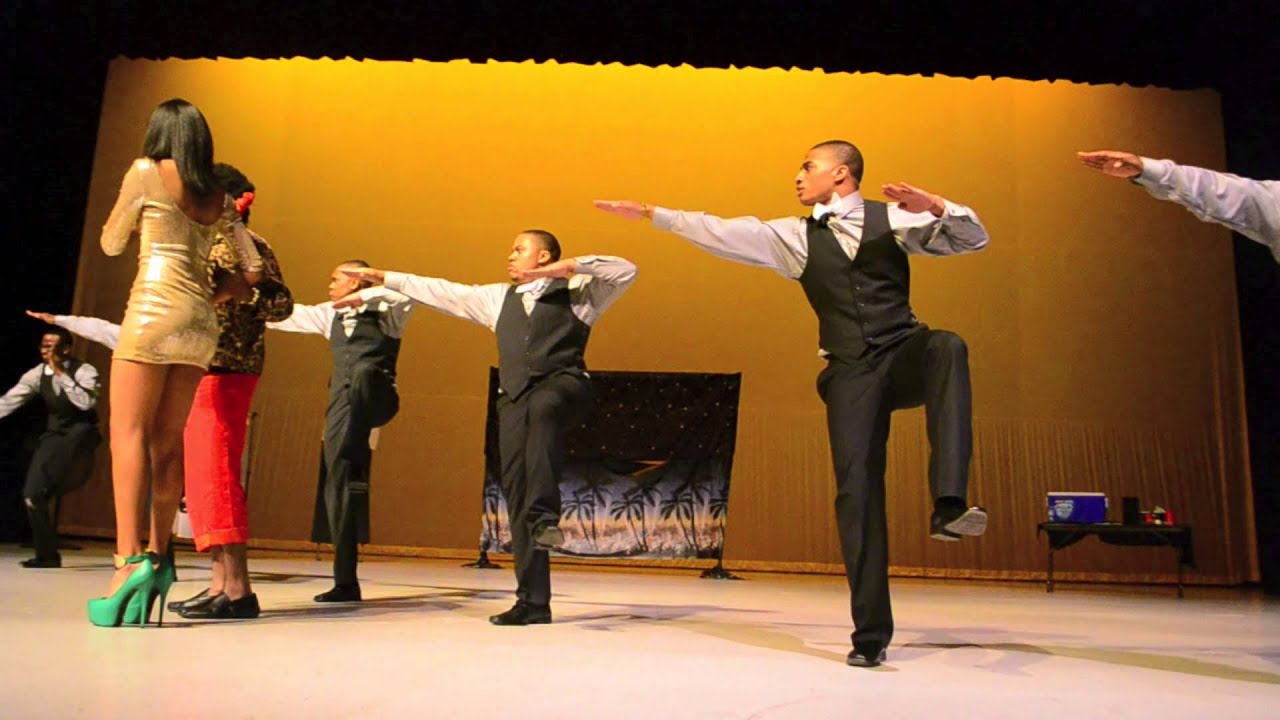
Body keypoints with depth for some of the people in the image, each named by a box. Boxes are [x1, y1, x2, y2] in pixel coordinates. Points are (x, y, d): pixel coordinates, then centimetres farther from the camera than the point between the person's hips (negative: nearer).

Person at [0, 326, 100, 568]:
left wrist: (61, 373, -26)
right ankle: (47, 555, 7)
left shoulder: (84, 371, -11)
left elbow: (86, 403, -28)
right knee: (31, 494, -4)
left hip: (81, 433, -5)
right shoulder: (38, 373, 2)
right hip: (54, 434, 5)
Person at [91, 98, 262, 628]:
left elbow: (111, 243, 12)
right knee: (166, 441, 8)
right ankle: (157, 556, 9)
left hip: (154, 307, -5)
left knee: (129, 435, -7)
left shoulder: (146, 172, 2)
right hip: (200, 320, 5)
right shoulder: (219, 196, 15)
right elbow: (253, 270, 12)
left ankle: (129, 560, -18)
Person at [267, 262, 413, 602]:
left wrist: (364, 297, -16)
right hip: (342, 404, 6)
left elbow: (407, 295, -14)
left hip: (373, 399, -6)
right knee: (337, 482, 1)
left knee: (365, 372, -39)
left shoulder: (386, 312, 7)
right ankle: (345, 581, 8)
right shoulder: (330, 315, 24)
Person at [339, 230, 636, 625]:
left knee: (543, 407, -41)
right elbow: (441, 292, 29)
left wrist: (570, 266, -6)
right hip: (515, 400, 5)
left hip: (563, 385, -4)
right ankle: (533, 601, 2)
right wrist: (382, 277, 30)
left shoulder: (578, 291, 13)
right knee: (517, 496, -3)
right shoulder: (497, 297, 27)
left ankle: (545, 514, -43)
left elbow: (625, 271, 1)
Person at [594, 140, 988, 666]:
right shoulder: (795, 236, 15)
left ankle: (950, 505, -39)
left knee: (947, 346, -35)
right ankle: (870, 632, 2)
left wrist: (935, 206, -16)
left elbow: (973, 239, 4)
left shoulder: (893, 218, 10)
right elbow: (724, 233, 10)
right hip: (850, 374, 1)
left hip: (904, 356, -1)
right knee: (856, 488, -8)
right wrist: (651, 214, 8)